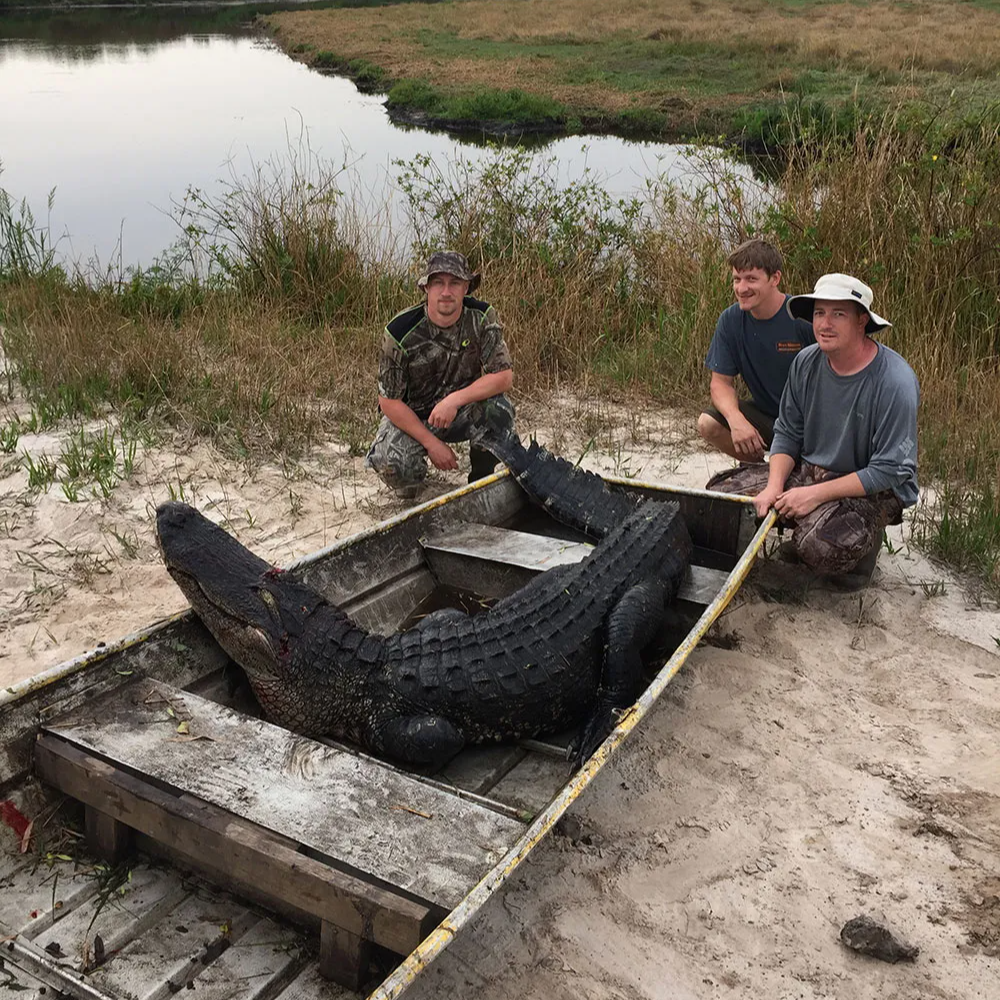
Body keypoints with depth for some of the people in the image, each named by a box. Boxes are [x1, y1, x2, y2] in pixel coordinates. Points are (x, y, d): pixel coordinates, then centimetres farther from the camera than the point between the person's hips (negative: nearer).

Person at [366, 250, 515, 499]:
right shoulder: (400, 332, -21)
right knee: (392, 465, -31)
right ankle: (410, 478, 10)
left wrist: (455, 399, -31)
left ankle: (480, 479, -2)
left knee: (499, 409, -29)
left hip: (460, 413, 2)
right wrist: (431, 443, -20)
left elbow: (504, 377, -18)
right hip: (409, 416, -2)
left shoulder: (482, 317, -15)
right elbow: (389, 401, -16)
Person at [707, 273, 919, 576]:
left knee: (824, 546, -36)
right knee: (720, 491, -5)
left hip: (872, 490, -6)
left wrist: (815, 494, -24)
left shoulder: (895, 382, -22)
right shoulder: (806, 363, -3)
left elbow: (890, 471, -21)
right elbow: (787, 433, 5)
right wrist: (774, 487, -13)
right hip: (808, 470, 6)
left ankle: (866, 533, 1)